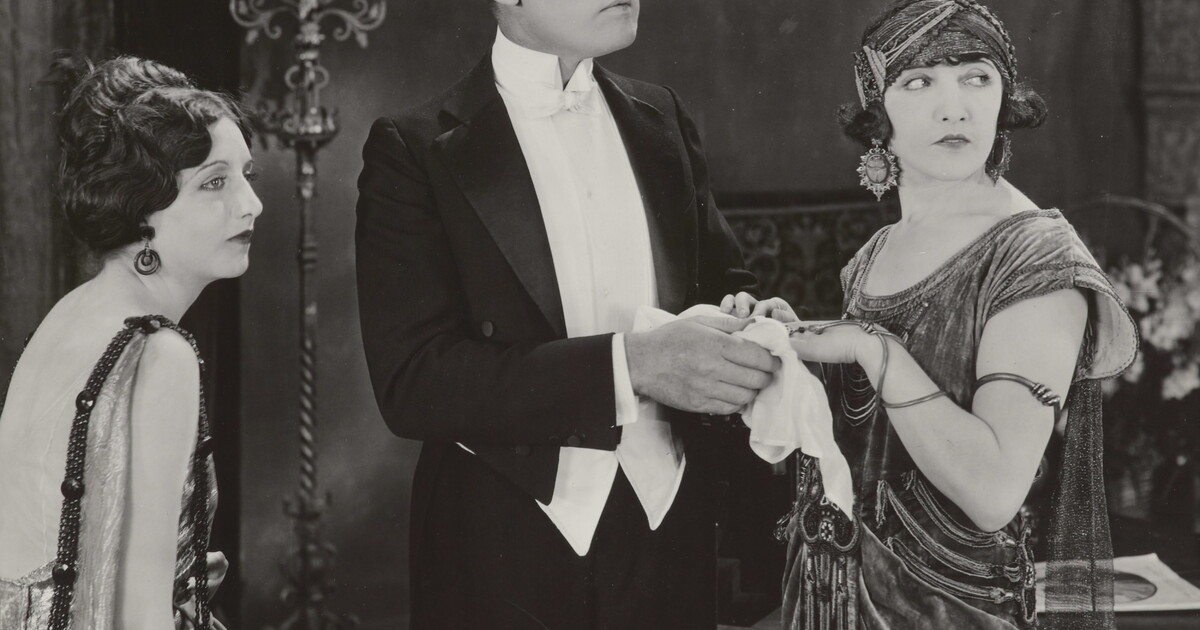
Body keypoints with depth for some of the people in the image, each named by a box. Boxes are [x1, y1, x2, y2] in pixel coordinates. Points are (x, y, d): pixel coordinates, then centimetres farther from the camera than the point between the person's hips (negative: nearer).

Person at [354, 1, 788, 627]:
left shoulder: (662, 121, 5)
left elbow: (722, 282, 17)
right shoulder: (414, 149, -10)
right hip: (507, 554, -4)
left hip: (668, 538, 4)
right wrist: (630, 363, -26)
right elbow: (412, 383, -17)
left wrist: (750, 328, -8)